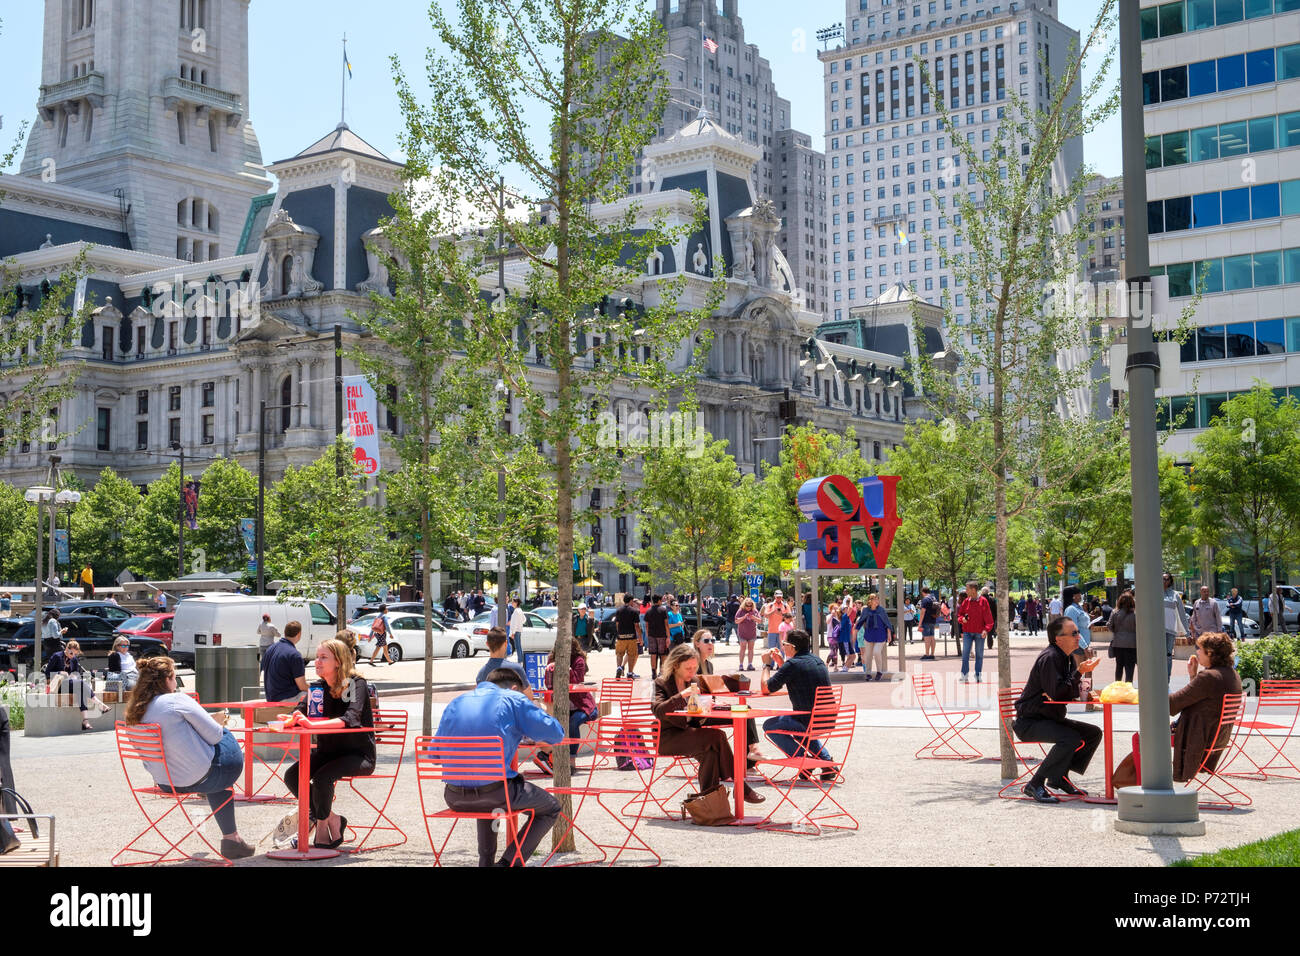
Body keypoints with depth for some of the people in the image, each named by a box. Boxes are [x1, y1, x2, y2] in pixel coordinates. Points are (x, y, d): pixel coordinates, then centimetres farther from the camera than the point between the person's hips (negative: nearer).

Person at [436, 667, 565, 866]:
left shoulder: (455, 704, 14)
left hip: (455, 799, 6)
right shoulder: (513, 700, 0)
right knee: (551, 809, 19)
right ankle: (509, 862, 6)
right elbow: (555, 734, 1)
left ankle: (486, 862, 35)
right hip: (496, 795, -6)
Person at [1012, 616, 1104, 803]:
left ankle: (1059, 776, 8)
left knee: (1094, 733, 5)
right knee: (1071, 738, -30)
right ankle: (1035, 784, -24)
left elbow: (1072, 692, 11)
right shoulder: (1050, 658, -19)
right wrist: (1080, 672, -19)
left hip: (1050, 719, 10)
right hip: (1029, 722, -10)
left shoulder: (1068, 657, 11)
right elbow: (1057, 693, -26)